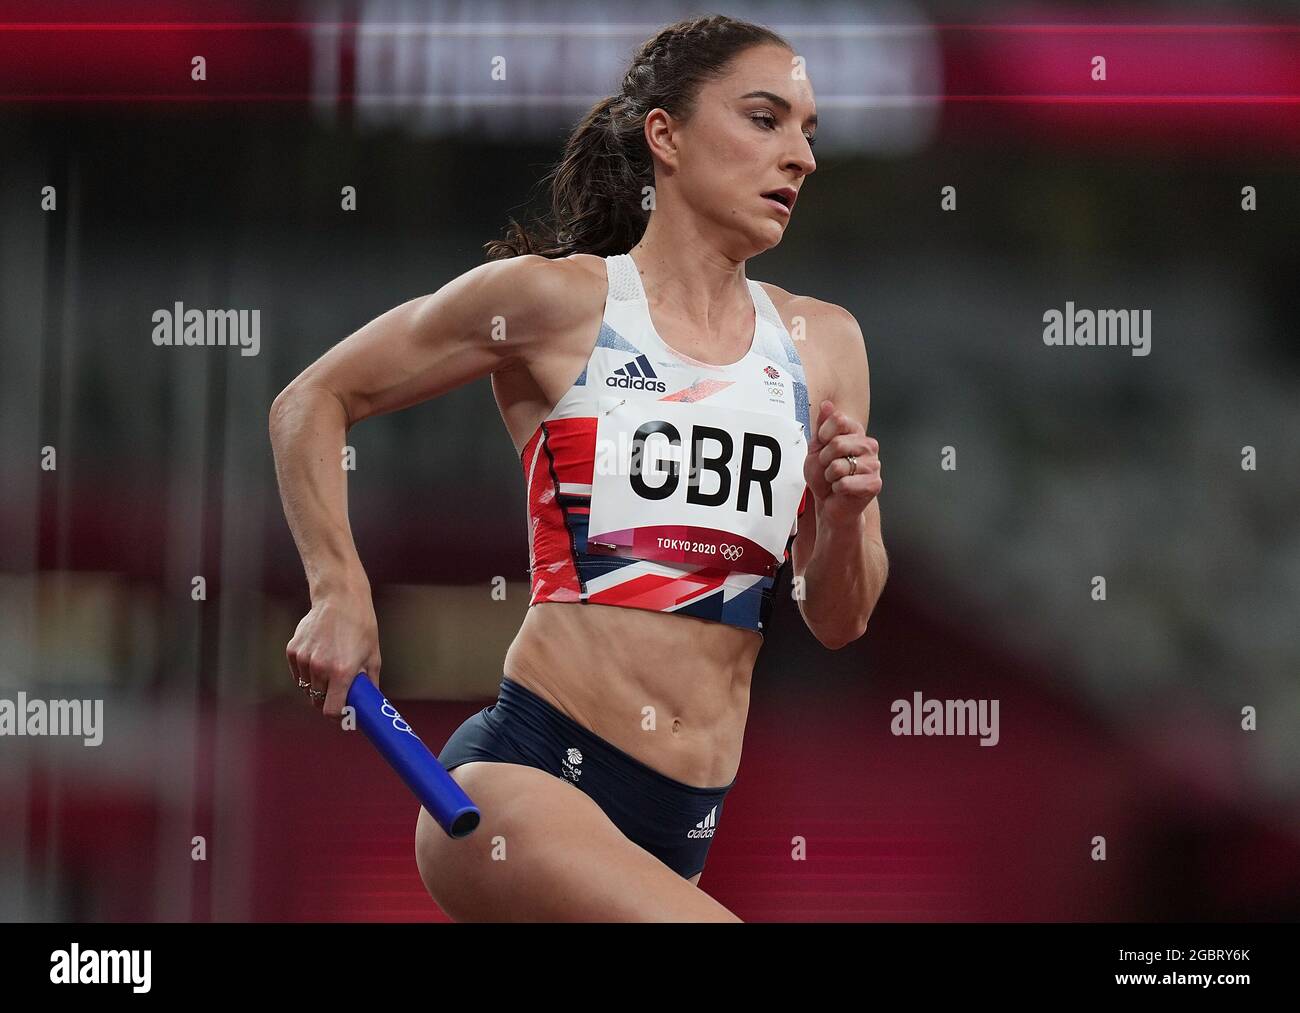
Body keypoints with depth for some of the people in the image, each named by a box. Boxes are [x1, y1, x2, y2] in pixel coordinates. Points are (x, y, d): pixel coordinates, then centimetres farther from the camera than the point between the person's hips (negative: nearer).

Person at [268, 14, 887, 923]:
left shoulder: (822, 343, 11)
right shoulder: (558, 300, -2)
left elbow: (839, 622, 15)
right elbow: (313, 402, 6)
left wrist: (841, 518, -6)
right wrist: (341, 596, -5)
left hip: (679, 828, 6)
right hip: (527, 772, -6)